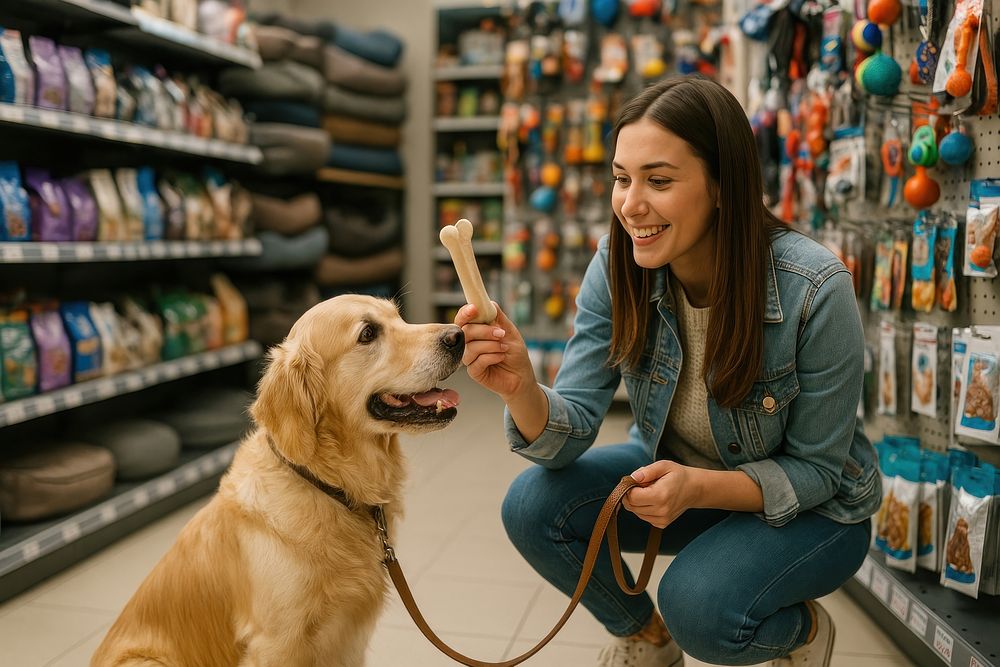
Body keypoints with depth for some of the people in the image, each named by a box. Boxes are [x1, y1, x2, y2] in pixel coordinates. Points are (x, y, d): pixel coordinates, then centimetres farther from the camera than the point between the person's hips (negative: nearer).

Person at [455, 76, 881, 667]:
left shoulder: (815, 289, -29)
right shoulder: (618, 267, -17)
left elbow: (816, 468, -18)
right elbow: (573, 426, -18)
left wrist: (699, 488, -34)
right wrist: (520, 388, -41)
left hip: (811, 507, -4)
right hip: (676, 473, 4)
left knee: (699, 605, -31)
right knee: (533, 506, -17)